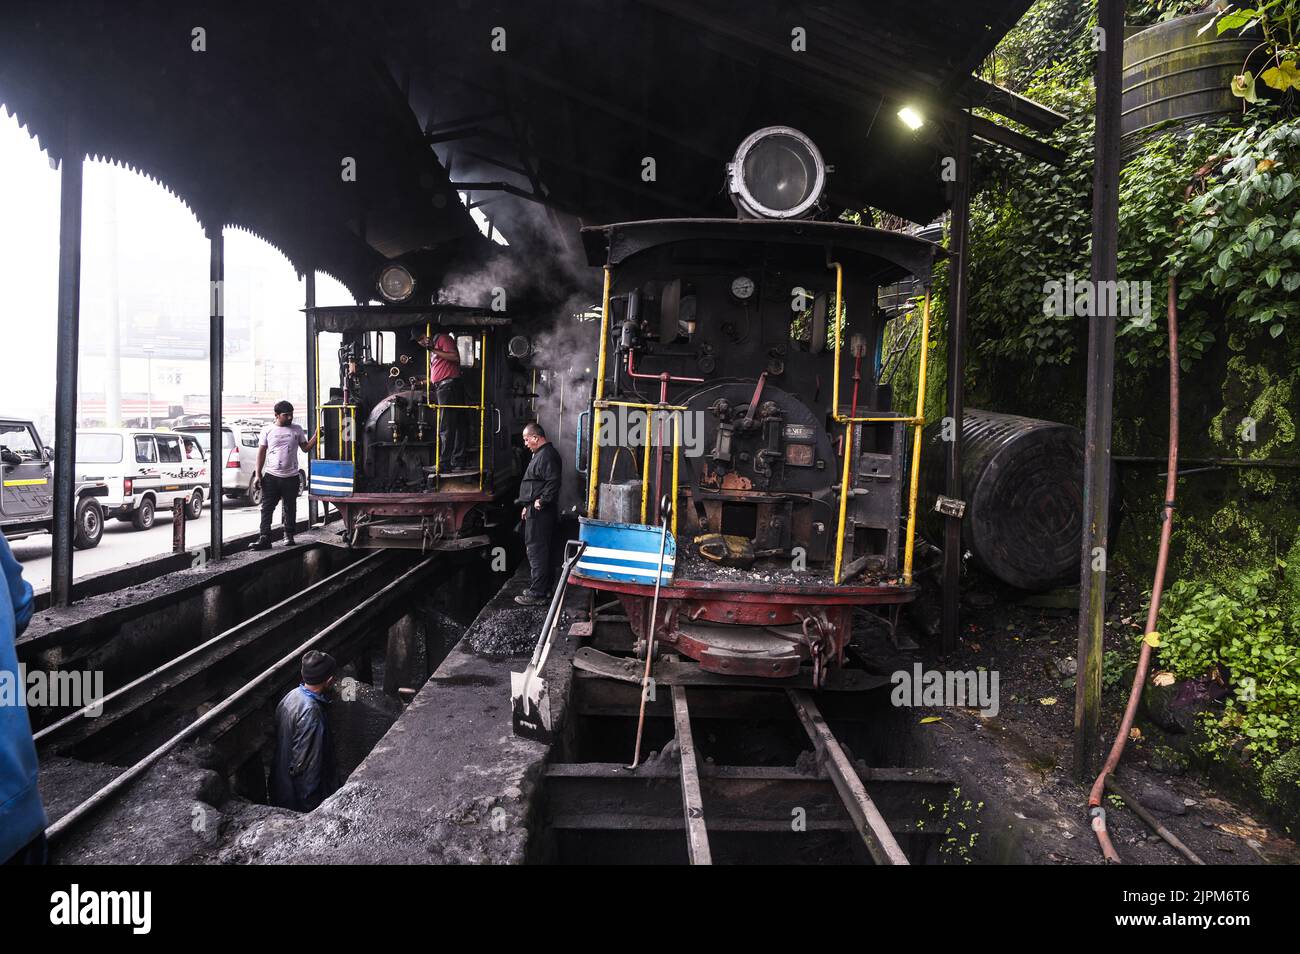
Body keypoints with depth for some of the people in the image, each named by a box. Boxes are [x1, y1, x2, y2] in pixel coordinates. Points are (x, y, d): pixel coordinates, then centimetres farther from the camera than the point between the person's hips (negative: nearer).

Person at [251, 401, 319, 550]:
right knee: (267, 508, -4)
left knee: (290, 508, 9)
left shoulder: (297, 430, 7)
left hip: (291, 477, 1)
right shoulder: (267, 430, 4)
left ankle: (289, 536, 20)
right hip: (271, 476, -1)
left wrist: (316, 436, -6)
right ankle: (264, 538, -4)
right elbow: (261, 452, 6)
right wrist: (258, 474, 0)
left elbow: (306, 448, 10)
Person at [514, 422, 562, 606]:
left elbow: (553, 482, -27)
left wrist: (541, 501, -20)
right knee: (544, 551, 16)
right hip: (536, 511, 11)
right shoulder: (541, 454, 19)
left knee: (536, 551, -8)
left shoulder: (546, 456, -16)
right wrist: (528, 506, 23)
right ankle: (545, 587, 25)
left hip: (539, 513, -11)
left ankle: (537, 594, -5)